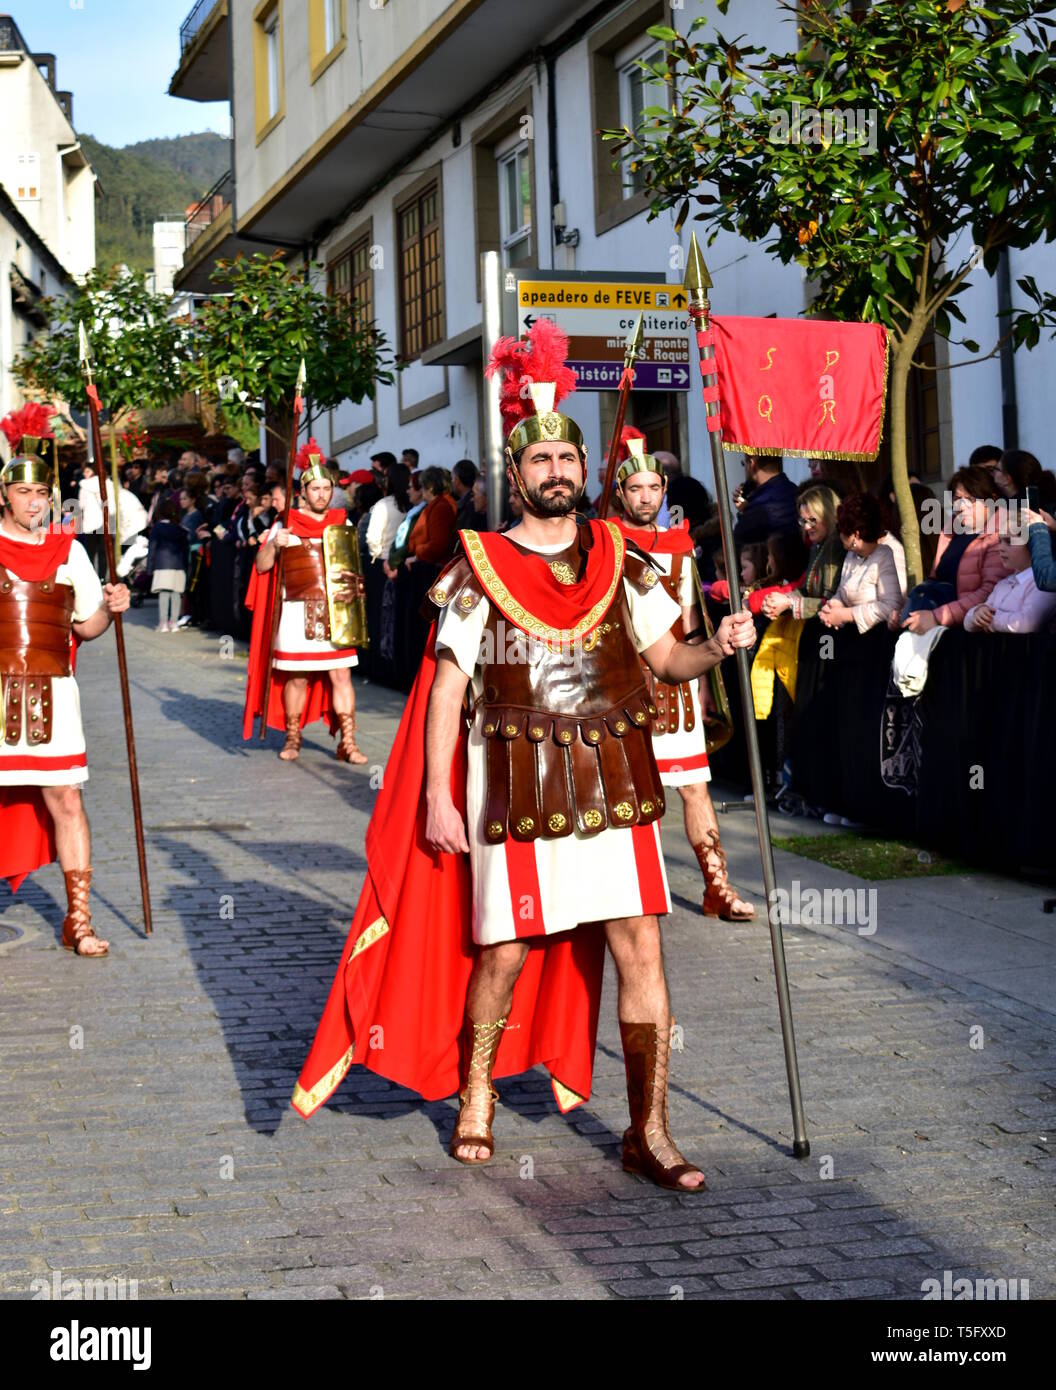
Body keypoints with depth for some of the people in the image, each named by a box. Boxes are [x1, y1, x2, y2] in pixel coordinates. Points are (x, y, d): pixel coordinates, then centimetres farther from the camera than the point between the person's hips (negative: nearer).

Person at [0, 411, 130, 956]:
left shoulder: (67, 551, 10)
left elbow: (86, 627, 11)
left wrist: (110, 608, -8)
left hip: (50, 693, 2)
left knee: (64, 799, 0)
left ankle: (78, 918, 8)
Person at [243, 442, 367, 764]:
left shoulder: (342, 523, 10)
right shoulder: (286, 525, 2)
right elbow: (261, 566, 0)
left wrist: (355, 584, -1)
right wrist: (274, 545, -18)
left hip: (335, 613, 2)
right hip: (297, 613, -2)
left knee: (340, 674, -3)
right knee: (297, 677, 4)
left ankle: (347, 742, -1)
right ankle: (292, 739, 20)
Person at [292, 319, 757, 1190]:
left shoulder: (619, 563, 8)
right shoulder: (482, 569, 0)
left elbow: (666, 658, 9)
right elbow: (447, 684, 0)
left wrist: (718, 646, -13)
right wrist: (436, 796, -5)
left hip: (616, 789, 2)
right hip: (516, 791, -2)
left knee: (640, 951, -2)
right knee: (504, 954, 5)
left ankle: (650, 1134, 7)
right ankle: (475, 1096, 31)